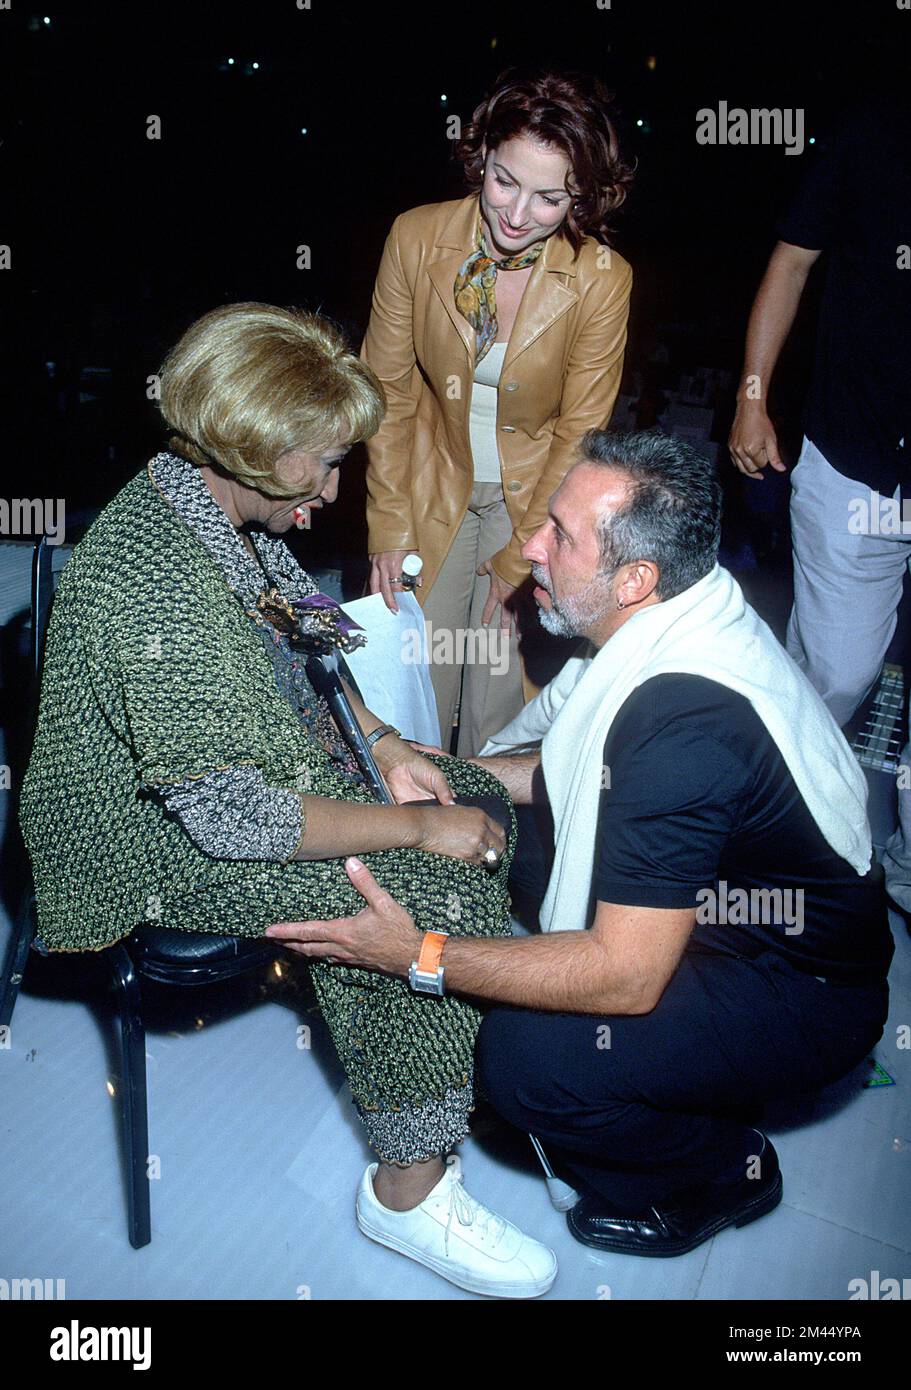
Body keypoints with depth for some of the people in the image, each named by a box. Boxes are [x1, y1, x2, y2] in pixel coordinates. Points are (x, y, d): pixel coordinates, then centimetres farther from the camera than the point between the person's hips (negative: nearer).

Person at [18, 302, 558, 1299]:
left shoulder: (222, 506, -2)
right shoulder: (152, 585, -32)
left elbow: (299, 646, 13)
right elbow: (231, 816, -30)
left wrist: (382, 742, -1)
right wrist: (416, 825, -22)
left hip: (267, 764, 9)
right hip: (177, 847, -9)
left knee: (479, 801, 4)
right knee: (433, 901, -19)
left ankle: (477, 1049, 22)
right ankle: (406, 1191, 2)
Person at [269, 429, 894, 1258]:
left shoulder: (686, 720, -35)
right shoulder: (665, 624, -7)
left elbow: (626, 976, -32)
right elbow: (573, 767, 9)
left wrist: (417, 958, -29)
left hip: (802, 990, -8)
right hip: (715, 905, 8)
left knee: (525, 1058, -24)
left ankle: (722, 1173, 6)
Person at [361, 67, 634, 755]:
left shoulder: (602, 279, -17)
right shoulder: (416, 237, -13)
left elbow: (579, 434, -10)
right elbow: (388, 388, -4)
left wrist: (521, 559, -10)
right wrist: (389, 525, -6)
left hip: (536, 494, -1)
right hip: (432, 483, 2)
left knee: (502, 691, 4)